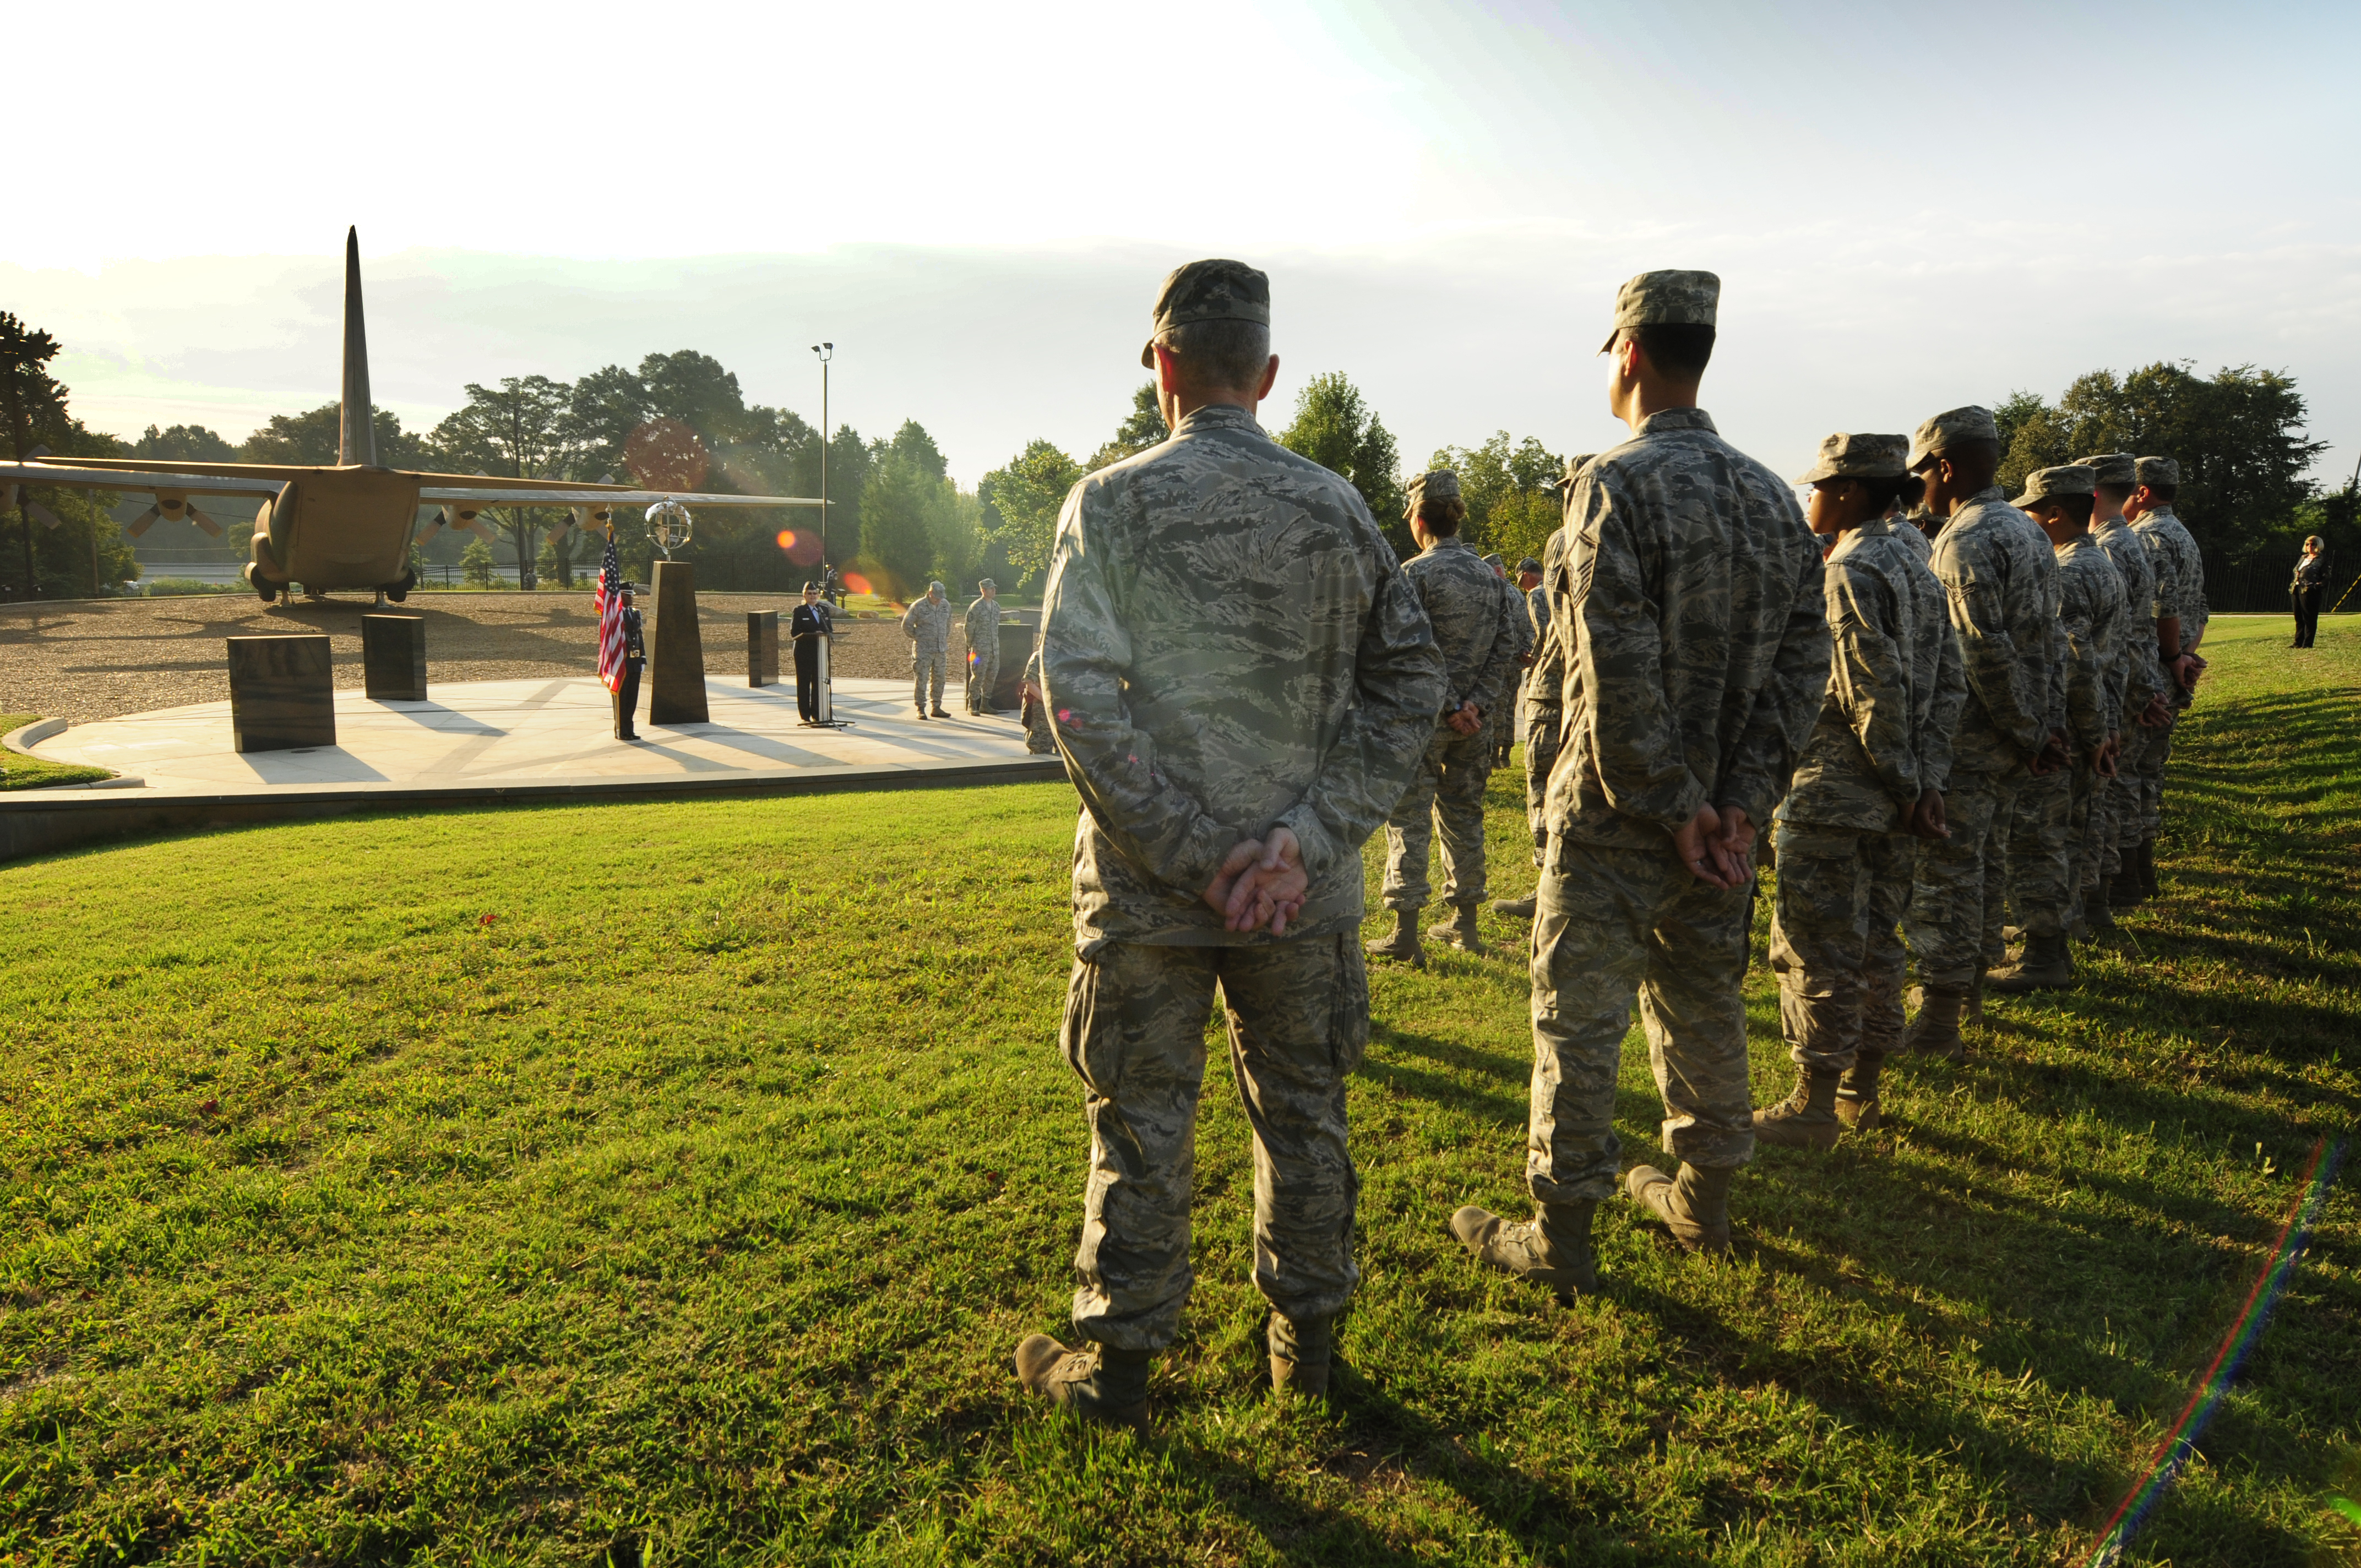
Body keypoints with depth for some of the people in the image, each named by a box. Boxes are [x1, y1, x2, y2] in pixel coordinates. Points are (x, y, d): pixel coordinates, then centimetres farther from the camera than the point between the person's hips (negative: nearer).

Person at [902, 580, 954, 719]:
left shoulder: (946, 605, 6)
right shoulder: (918, 606, -10)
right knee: (921, 679, -4)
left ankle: (936, 707, 16)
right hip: (923, 650, -5)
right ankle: (921, 709, 2)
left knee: (939, 679, 8)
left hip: (941, 649, 5)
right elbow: (906, 625, -2)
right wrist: (916, 638, 3)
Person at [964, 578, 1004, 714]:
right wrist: (971, 647, -3)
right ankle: (972, 706, 3)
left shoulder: (996, 606, 12)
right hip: (980, 648, -7)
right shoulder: (976, 607, -9)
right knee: (978, 676, -6)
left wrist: (996, 644, 17)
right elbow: (969, 628, -5)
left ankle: (985, 705, 18)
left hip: (994, 649, 7)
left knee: (992, 675, 8)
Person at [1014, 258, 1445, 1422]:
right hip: (1304, 892, 3)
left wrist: (1193, 856, -14)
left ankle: (1118, 1365, 25)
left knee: (1142, 1123, 11)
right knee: (1302, 1114, 17)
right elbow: (1411, 682, -2)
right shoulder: (1338, 510, 2)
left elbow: (1081, 697, -16)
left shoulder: (1110, 503, -7)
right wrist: (1303, 839, -10)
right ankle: (1307, 1340, 33)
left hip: (1148, 888, -2)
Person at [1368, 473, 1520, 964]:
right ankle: (1465, 923, 21)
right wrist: (1477, 704, -3)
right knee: (1464, 817, 14)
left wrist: (1450, 707, -12)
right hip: (1475, 720, 6)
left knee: (1408, 820, -2)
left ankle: (1405, 933, -3)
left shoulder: (1416, 573, -10)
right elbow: (1506, 648, 4)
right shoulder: (1491, 576, 9)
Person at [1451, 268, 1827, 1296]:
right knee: (1703, 1003, 18)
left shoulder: (1617, 482, -15)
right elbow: (1804, 657, 3)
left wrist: (1673, 805, -15)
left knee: (1579, 1017, 2)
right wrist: (1741, 799, -2)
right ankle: (1703, 1200, 33)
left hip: (1615, 815, -7)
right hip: (1721, 808, 7)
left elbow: (1620, 672, -23)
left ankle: (1560, 1236, 11)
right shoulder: (1770, 495, 8)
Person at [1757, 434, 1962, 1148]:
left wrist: (1902, 778, -12)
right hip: (1895, 800, 9)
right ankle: (1861, 1089, 25)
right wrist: (1925, 780, 5)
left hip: (1834, 794, -9)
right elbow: (1949, 685, 10)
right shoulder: (1918, 568, 13)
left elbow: (1874, 690, -21)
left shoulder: (1850, 572, -15)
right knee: (1876, 942, 15)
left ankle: (1815, 1105, 6)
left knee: (1817, 949, -1)